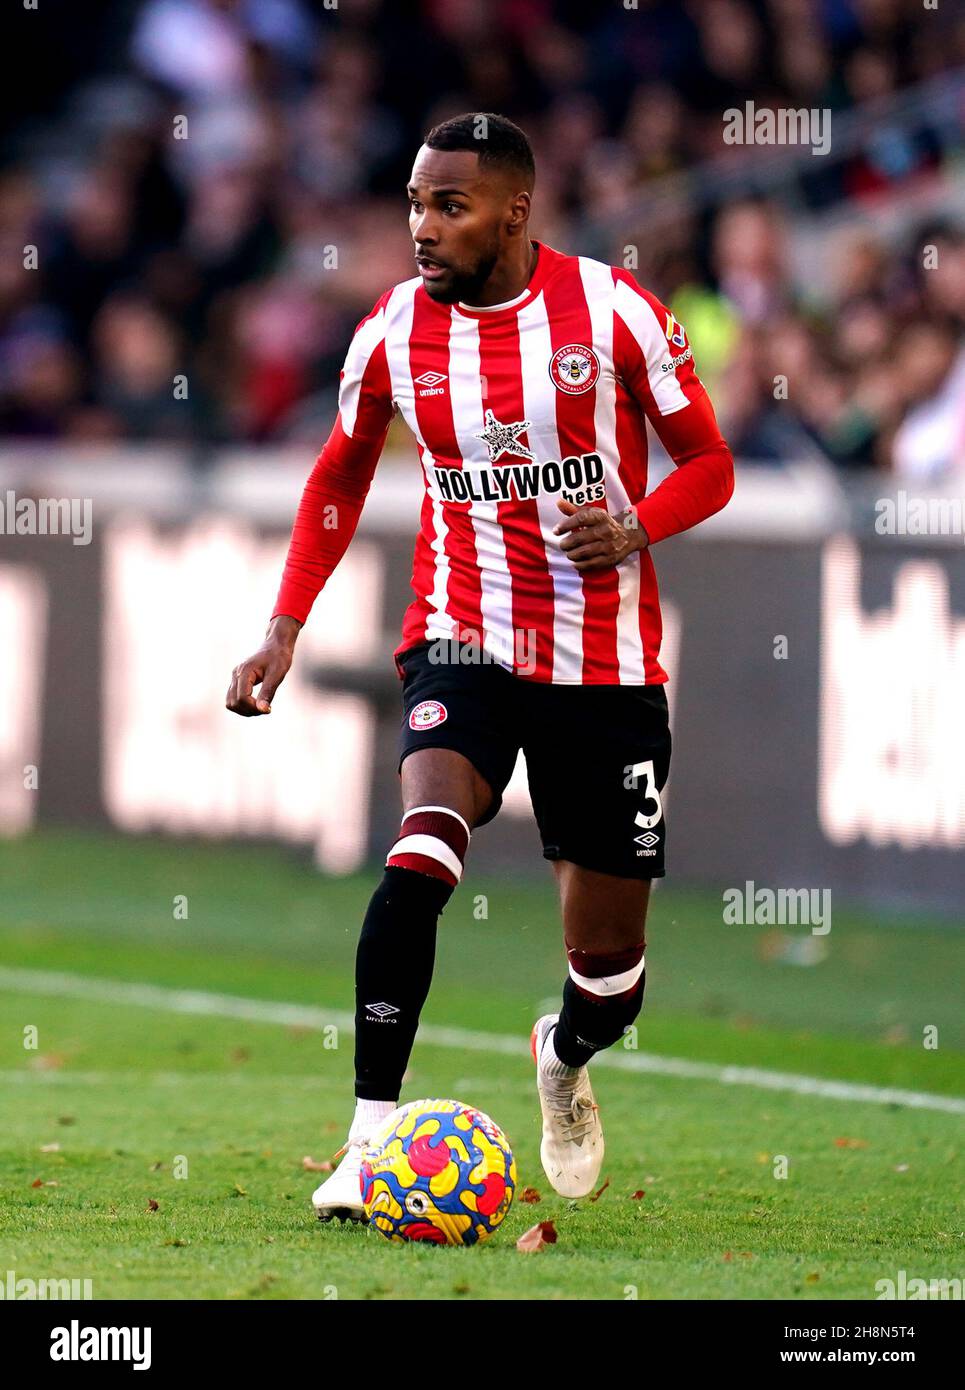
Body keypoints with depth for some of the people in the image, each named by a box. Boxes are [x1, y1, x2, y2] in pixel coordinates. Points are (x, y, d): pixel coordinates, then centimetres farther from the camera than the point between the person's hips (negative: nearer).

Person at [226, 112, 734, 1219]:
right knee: (422, 855, -29)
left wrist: (634, 526, -19)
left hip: (608, 661, 0)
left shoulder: (612, 311, -7)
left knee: (610, 955, 7)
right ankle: (370, 1139, -27)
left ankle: (564, 1060, 44)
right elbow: (339, 478, 16)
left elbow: (708, 464, 2)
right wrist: (285, 630, 6)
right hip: (464, 641, 0)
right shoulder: (395, 332, -1)